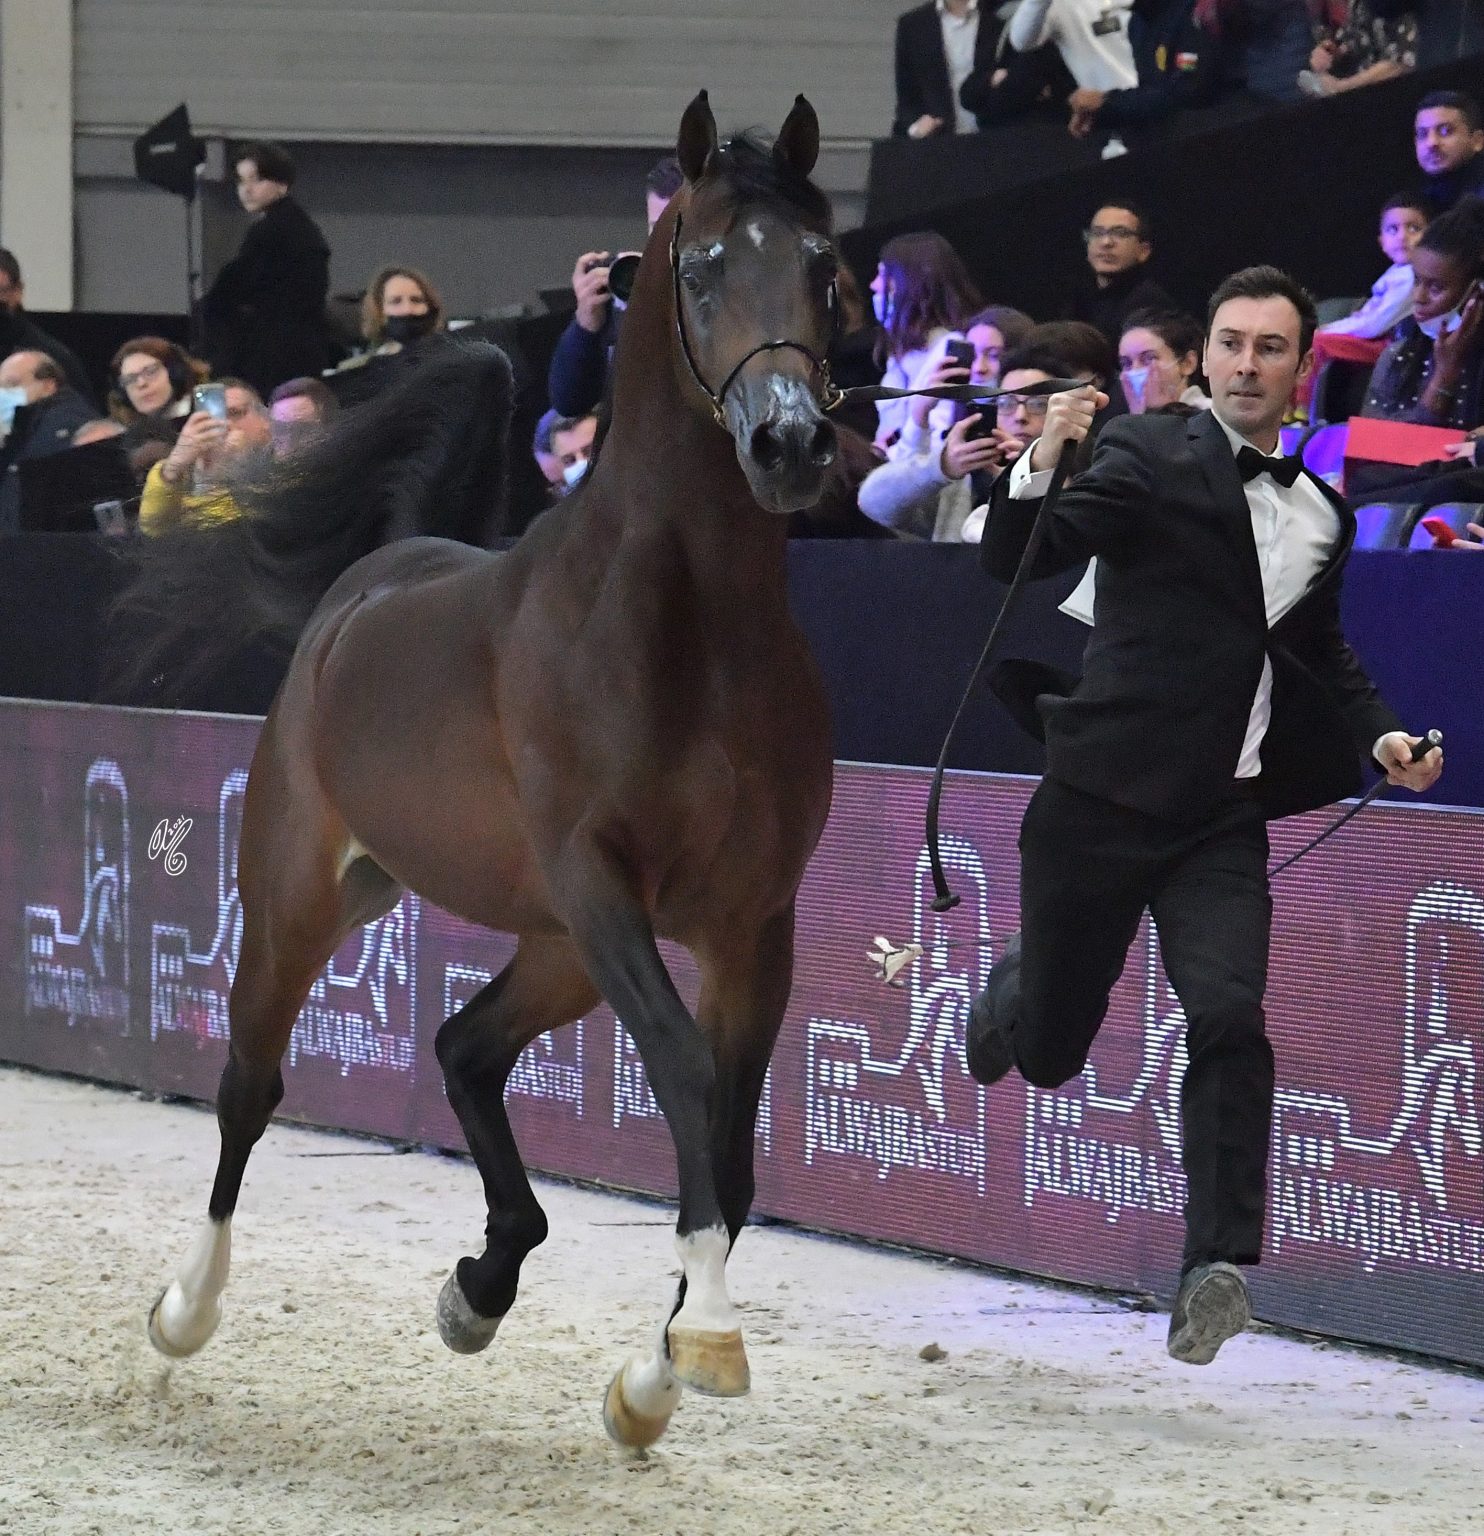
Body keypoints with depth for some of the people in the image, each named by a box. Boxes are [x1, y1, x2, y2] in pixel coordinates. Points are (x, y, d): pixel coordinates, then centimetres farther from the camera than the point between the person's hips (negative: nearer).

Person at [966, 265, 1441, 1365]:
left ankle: (1218, 1269, -19)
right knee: (1048, 1054, 9)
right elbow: (1016, 562, -14)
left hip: (1224, 819, 3)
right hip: (1103, 799, -3)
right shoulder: (1151, 460, -6)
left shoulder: (1324, 517, 12)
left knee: (1230, 1018, -20)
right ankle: (1017, 988, 47)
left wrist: (1378, 733, 10)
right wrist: (1044, 463, -32)